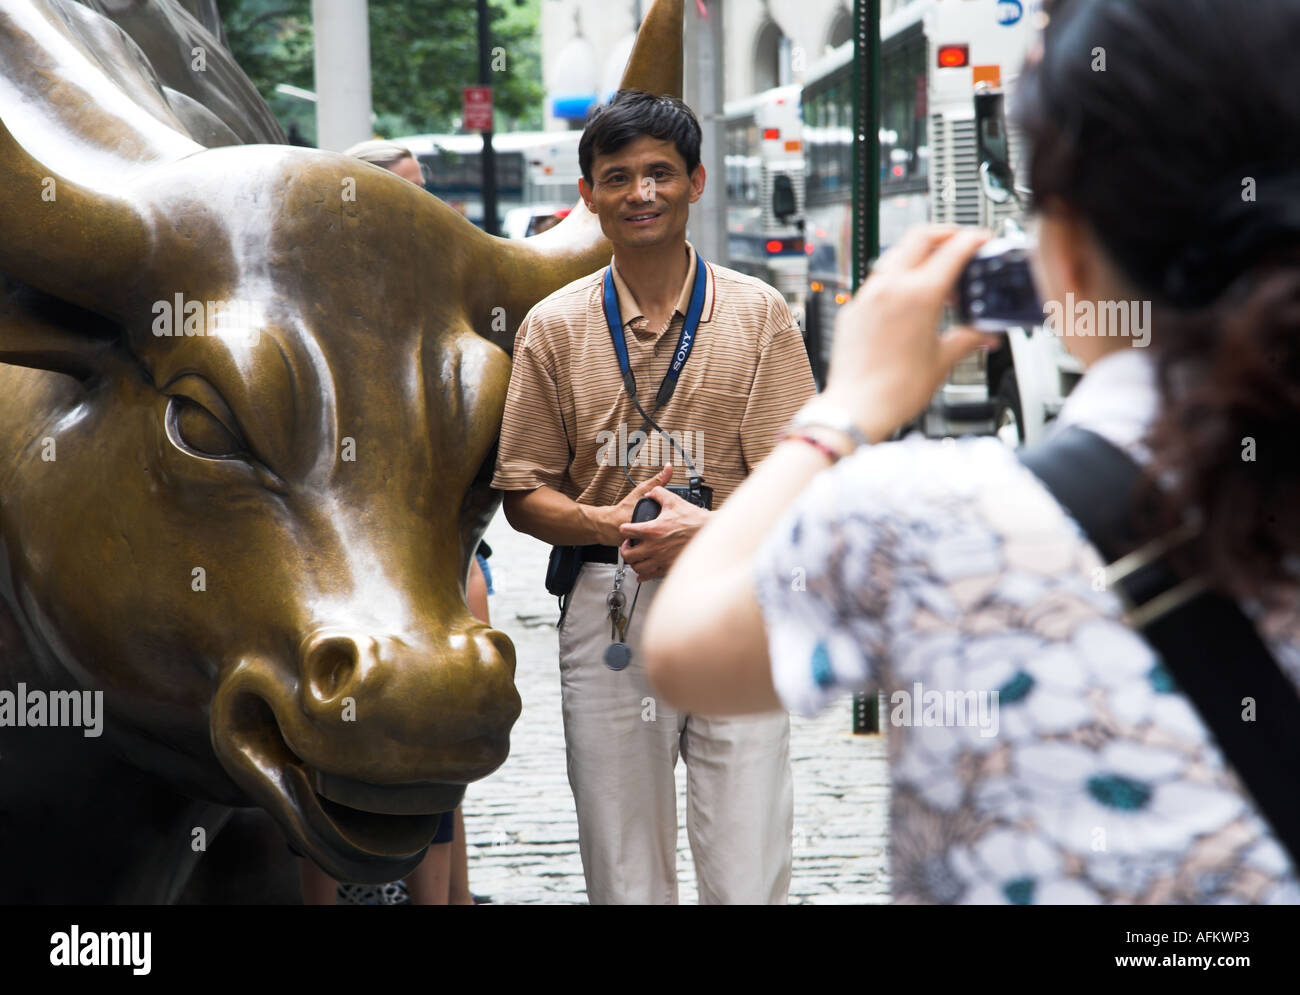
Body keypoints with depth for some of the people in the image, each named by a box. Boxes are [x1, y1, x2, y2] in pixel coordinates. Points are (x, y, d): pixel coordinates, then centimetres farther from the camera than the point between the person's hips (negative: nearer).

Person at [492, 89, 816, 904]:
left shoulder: (759, 315, 5)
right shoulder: (554, 326, 9)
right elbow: (524, 495, 8)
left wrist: (710, 530, -20)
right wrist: (608, 523, -12)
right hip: (606, 614, 1)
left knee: (749, 879, -5)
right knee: (622, 879, 6)